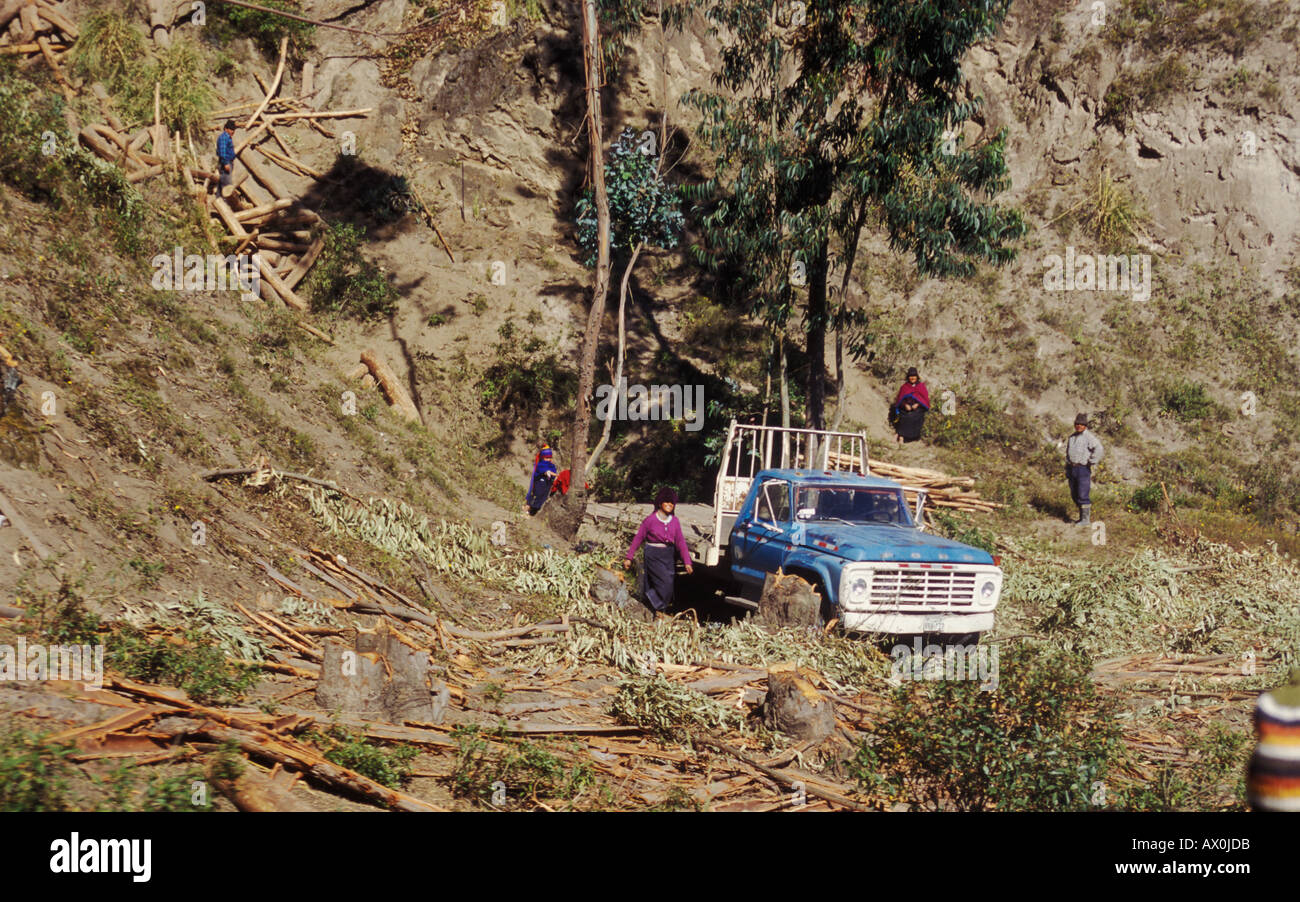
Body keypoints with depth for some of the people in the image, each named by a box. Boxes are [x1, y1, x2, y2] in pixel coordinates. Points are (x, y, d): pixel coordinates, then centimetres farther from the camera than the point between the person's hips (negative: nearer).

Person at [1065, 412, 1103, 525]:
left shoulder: (1088, 437, -9)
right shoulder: (1071, 438, 16)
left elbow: (1098, 448, -24)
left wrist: (1091, 461, -19)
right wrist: (1067, 471, 18)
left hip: (1083, 468, -8)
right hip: (1072, 468, 8)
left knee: (1083, 495, -8)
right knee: (1075, 495, 11)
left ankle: (1086, 519, -2)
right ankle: (1082, 516, 21)